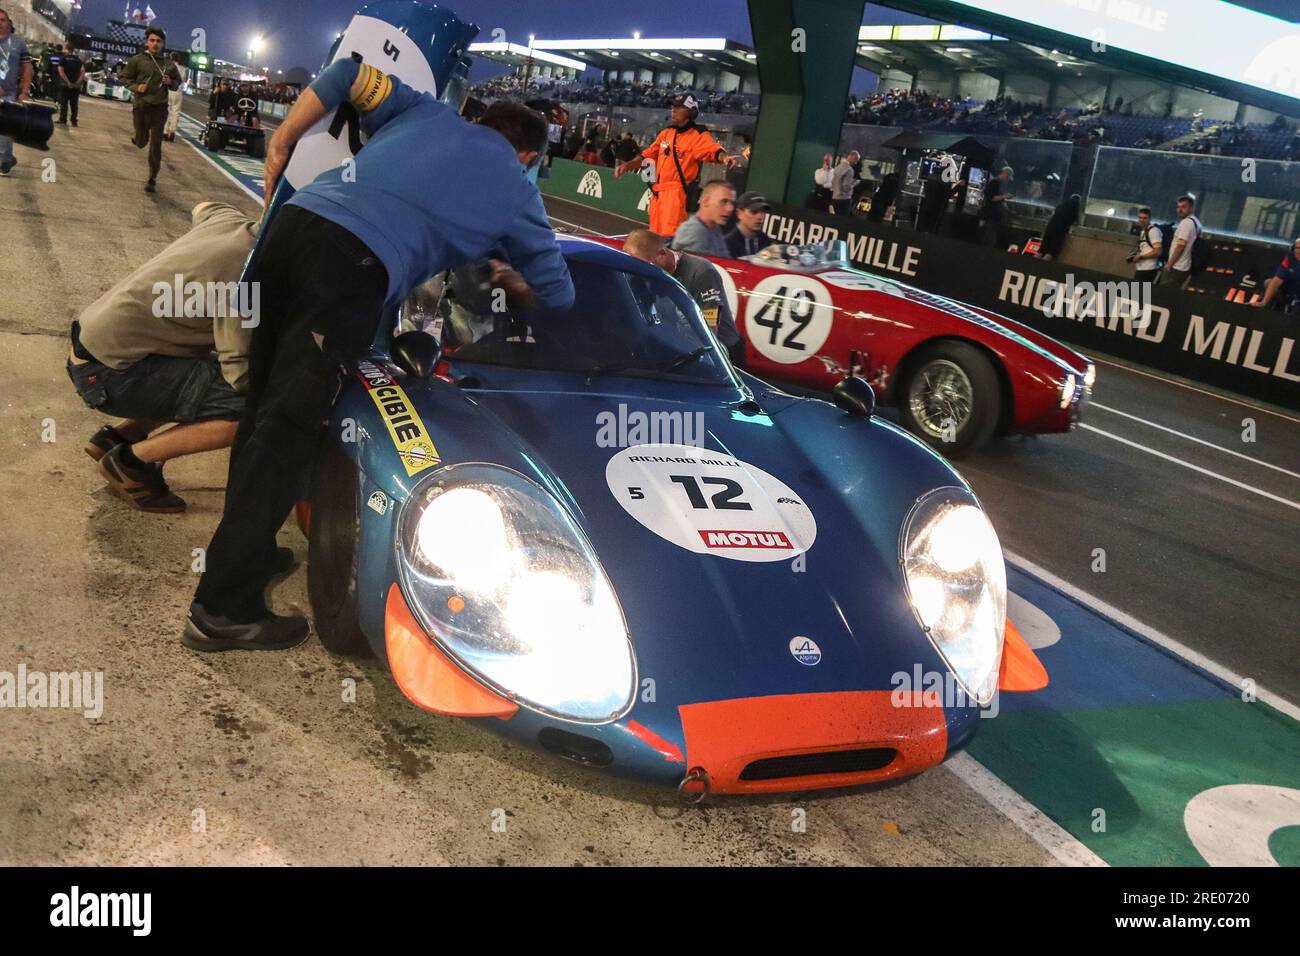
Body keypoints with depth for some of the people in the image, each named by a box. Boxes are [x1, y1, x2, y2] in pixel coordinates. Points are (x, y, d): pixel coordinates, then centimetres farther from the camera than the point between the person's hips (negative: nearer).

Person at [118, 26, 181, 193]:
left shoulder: (169, 64, 6)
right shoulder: (137, 60, -1)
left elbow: (178, 82, 18)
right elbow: (123, 77, 5)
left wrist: (170, 82, -4)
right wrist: (136, 87, -12)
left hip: (160, 108, 1)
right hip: (142, 106, -1)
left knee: (156, 146, -2)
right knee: (142, 142, 7)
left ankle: (152, 180, 7)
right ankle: (138, 138, 48)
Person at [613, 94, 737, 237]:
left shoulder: (699, 135, -5)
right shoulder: (666, 132, 16)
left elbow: (714, 149, -23)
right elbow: (648, 155, 20)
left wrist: (724, 158, -45)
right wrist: (627, 165, 9)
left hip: (677, 193, -7)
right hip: (657, 193, 7)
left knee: (669, 236, -17)